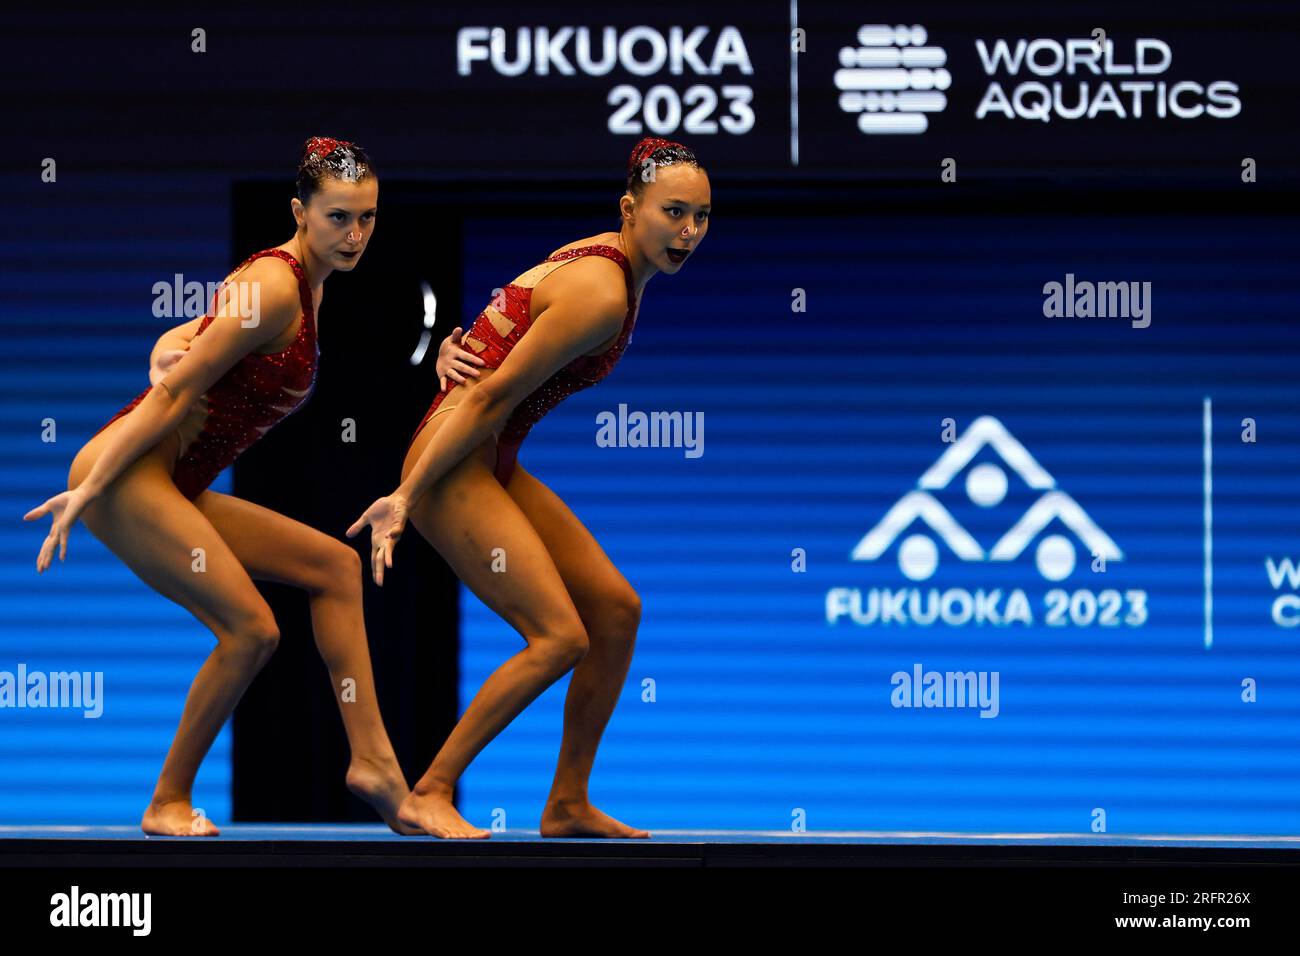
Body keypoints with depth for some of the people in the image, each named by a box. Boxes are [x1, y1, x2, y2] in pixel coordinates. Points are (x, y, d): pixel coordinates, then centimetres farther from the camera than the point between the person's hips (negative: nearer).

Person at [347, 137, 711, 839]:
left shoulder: (609, 261, 10)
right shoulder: (601, 295, -21)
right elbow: (493, 396, -22)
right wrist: (406, 498, -21)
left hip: (493, 465, 10)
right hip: (453, 466, -10)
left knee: (617, 609, 7)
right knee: (560, 636, -15)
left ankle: (569, 806, 14)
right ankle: (429, 795, -7)